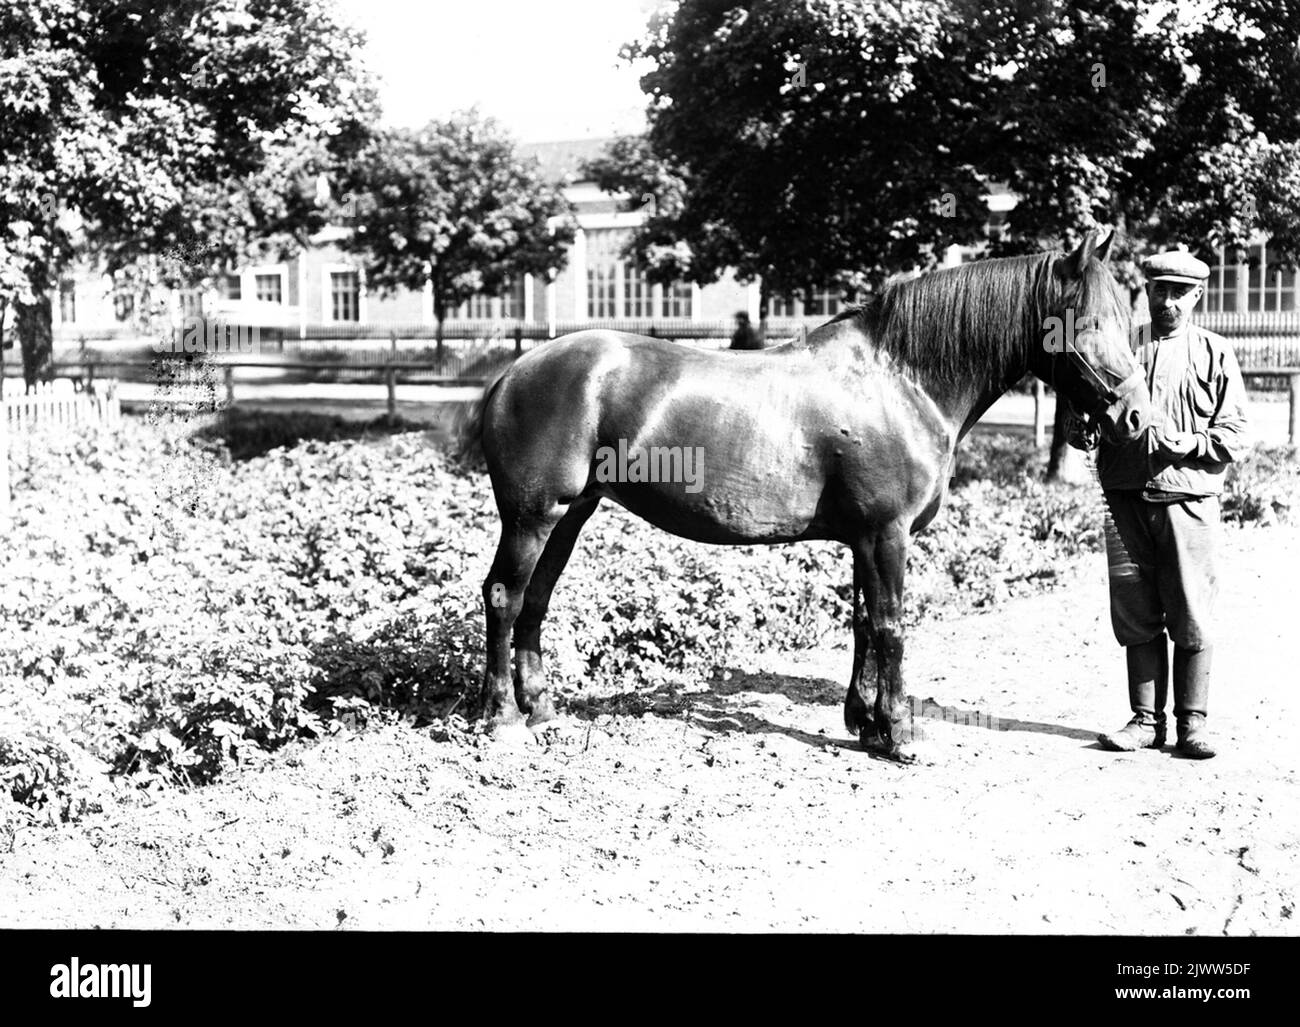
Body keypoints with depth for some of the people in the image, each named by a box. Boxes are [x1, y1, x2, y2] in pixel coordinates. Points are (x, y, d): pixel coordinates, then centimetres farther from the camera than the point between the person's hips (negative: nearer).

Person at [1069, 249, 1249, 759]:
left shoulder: (1215, 353, 6)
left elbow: (1235, 436, 3)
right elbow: (1083, 419, 15)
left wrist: (1187, 443, -13)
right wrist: (1085, 431, -8)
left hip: (1189, 495, -2)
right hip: (1126, 497, 2)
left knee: (1192, 617, 0)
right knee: (1135, 616, 5)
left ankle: (1193, 721, 10)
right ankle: (1146, 719, 14)